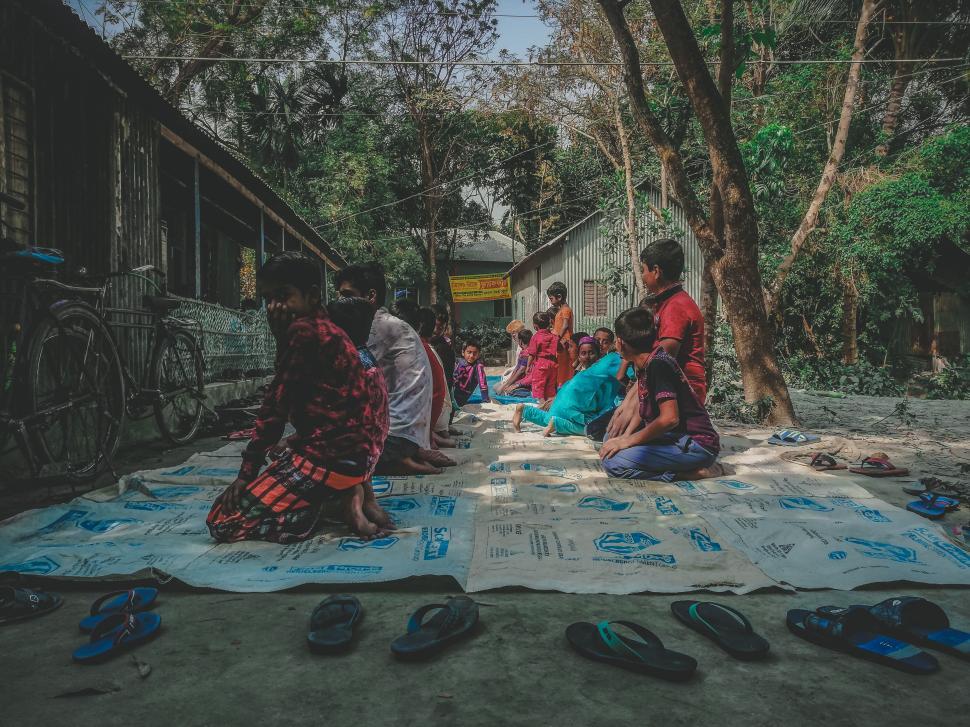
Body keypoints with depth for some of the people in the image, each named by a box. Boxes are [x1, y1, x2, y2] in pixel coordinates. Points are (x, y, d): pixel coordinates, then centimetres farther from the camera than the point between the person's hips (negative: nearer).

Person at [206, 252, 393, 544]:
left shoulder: (303, 330, -14)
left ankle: (344, 498, -7)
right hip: (360, 451, 10)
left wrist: (247, 472, -7)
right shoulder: (328, 330, 16)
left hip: (331, 456, -10)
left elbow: (276, 405, -13)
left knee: (221, 521, -3)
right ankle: (355, 490, 10)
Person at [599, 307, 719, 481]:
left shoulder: (659, 364, -17)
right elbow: (646, 416, 18)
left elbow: (669, 418, -25)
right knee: (610, 440, 14)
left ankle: (692, 473, -11)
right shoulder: (645, 367, 13)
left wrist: (628, 440, -18)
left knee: (613, 462, -23)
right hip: (676, 438, 10)